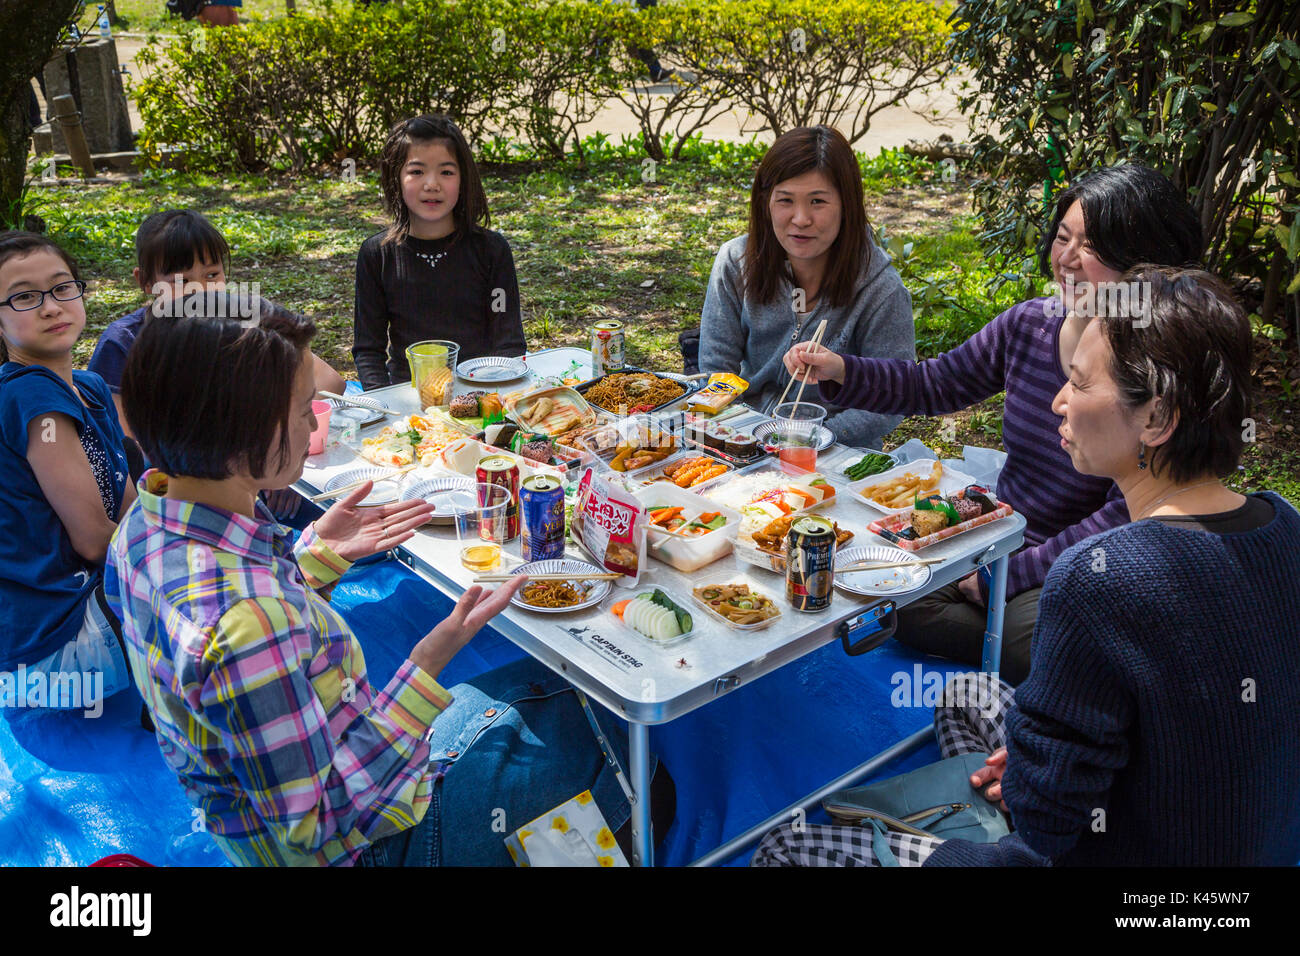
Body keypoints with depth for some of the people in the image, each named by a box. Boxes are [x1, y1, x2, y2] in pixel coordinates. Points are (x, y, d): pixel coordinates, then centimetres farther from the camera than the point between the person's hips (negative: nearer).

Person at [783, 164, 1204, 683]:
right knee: (898, 602, -12)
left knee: (1023, 640, -29)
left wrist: (1007, 576, -20)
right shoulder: (1028, 325, -4)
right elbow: (934, 383, 6)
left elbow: (1125, 515, -19)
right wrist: (839, 369, -10)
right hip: (1005, 537, 6)